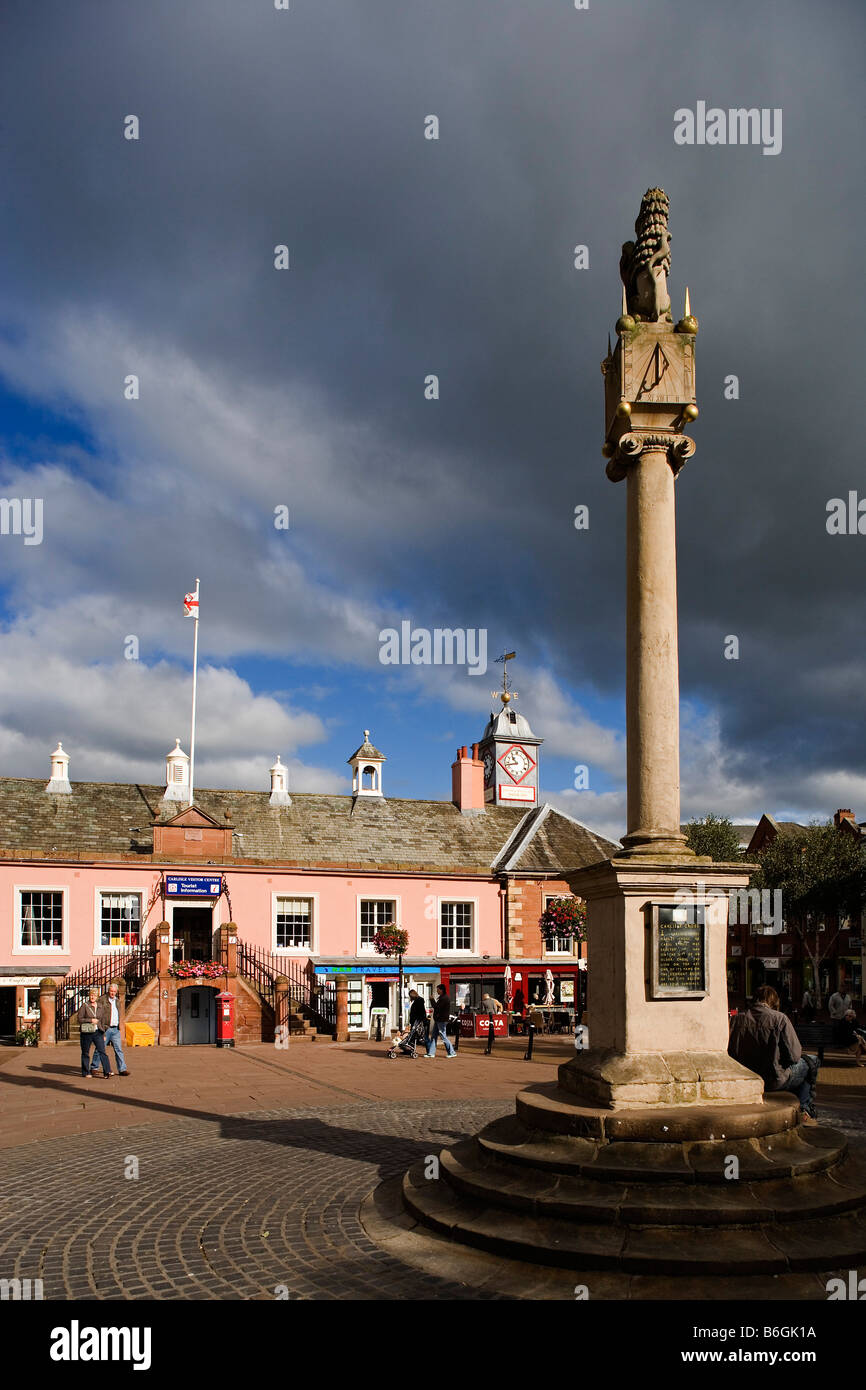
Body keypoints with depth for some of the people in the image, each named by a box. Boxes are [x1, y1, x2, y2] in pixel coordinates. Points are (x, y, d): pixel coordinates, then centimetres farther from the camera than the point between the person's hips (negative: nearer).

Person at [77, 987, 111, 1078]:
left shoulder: (99, 1006, 9)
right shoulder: (85, 1006, -5)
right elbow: (79, 1019, -8)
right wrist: (91, 1020, -15)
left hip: (97, 1032, 3)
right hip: (87, 1032, -3)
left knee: (102, 1051, -7)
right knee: (85, 1053, 7)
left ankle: (107, 1071, -11)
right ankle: (85, 1072, 20)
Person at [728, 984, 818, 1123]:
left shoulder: (739, 1019, -2)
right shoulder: (779, 1019, -14)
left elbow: (731, 1052, 6)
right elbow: (794, 1055, -12)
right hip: (775, 1081, -5)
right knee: (811, 1062, 21)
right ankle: (803, 1110, 23)